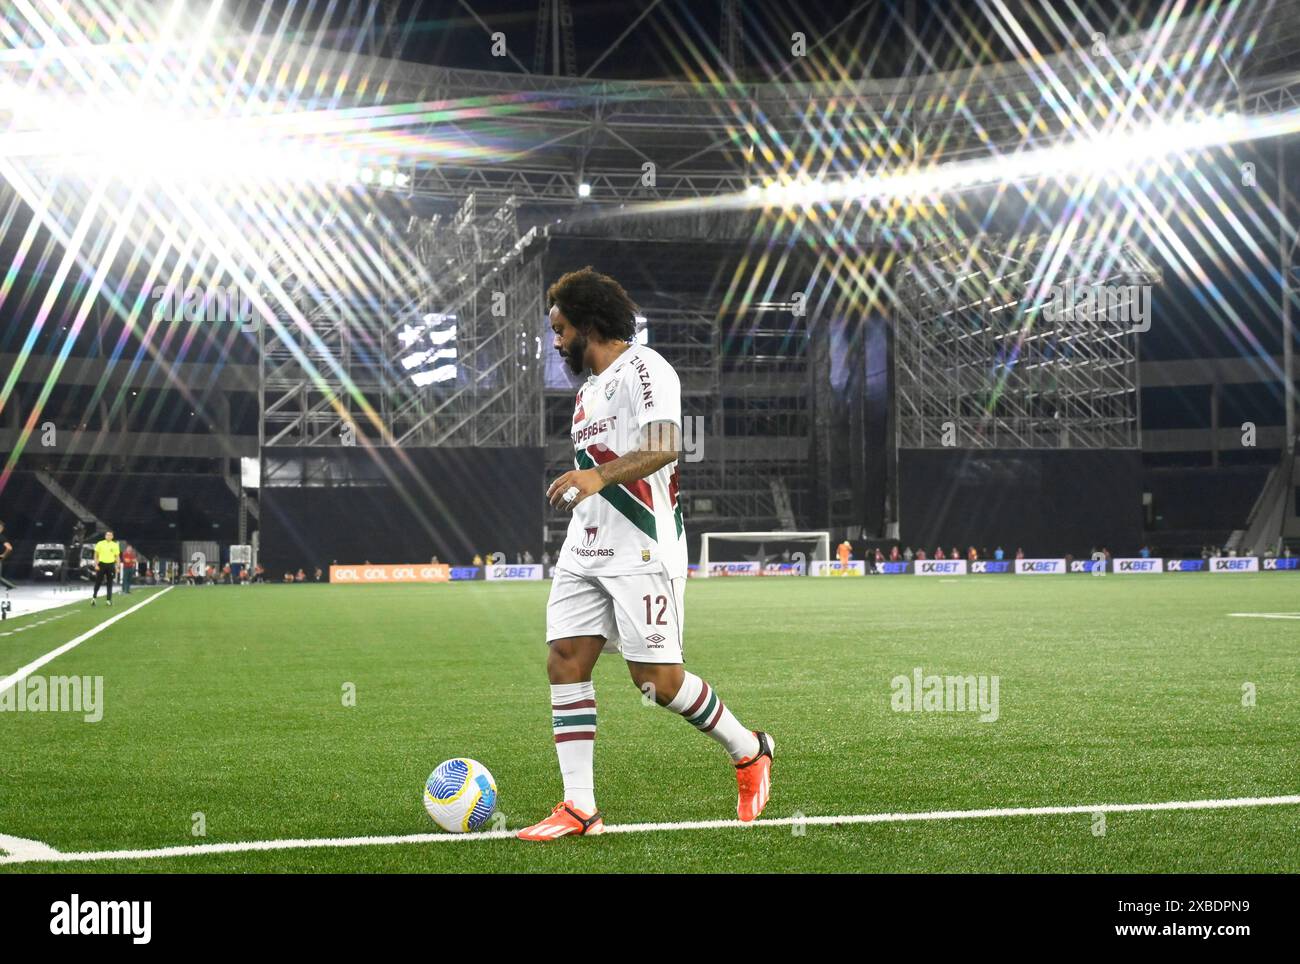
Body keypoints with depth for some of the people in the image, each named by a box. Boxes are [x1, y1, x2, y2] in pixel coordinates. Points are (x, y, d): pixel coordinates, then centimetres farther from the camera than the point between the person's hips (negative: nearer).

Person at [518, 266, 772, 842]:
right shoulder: (588, 390, 22)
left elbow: (664, 447, -23)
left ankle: (749, 753, 15)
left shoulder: (643, 368, -8)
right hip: (584, 550, 9)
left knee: (657, 679, -9)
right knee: (565, 662, -4)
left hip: (641, 550, -9)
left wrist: (599, 475, -36)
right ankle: (579, 809, -2)